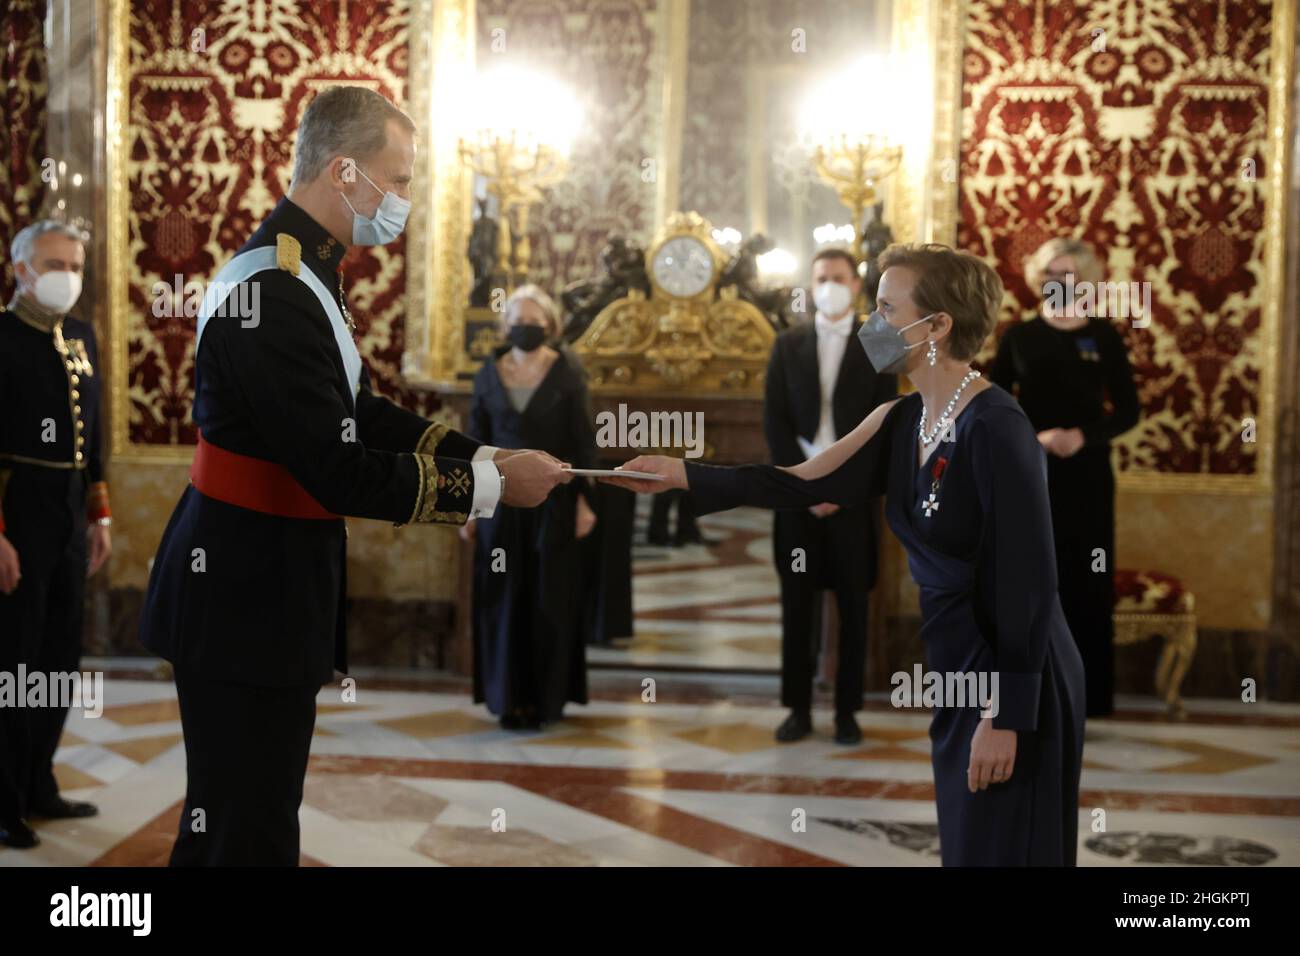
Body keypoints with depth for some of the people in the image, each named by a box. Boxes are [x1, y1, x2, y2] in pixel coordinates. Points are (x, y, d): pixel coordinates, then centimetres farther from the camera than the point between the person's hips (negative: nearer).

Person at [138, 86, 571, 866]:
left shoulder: (301, 272, 9)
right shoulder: (274, 293, -24)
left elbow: (359, 413, 13)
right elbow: (343, 475, -26)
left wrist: (485, 454, 2)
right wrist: (491, 484, -17)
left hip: (269, 584, 10)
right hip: (245, 598, -10)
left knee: (234, 815, 18)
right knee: (248, 829, -2)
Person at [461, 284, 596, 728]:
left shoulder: (567, 372, -3)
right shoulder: (489, 375, 4)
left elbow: (584, 441, -3)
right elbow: (477, 443, 6)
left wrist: (584, 500, -9)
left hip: (554, 496, -2)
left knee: (551, 598, 1)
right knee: (504, 598, 2)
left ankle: (546, 696, 9)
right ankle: (509, 696, 8)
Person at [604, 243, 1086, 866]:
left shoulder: (996, 428, -20)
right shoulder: (901, 422, 6)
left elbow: (1029, 582, -21)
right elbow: (803, 485, 4)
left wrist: (1007, 716, -21)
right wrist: (682, 475, -1)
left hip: (1014, 685, -8)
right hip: (959, 677, 8)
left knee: (1004, 851, 1)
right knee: (965, 847, 17)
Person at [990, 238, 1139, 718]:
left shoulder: (1104, 336, 3)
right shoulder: (1019, 336, 4)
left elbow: (1128, 410, 2)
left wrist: (1084, 436, -15)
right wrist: (1032, 437, -15)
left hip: (1086, 473, 0)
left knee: (1086, 584, 0)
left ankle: (1085, 701, 6)